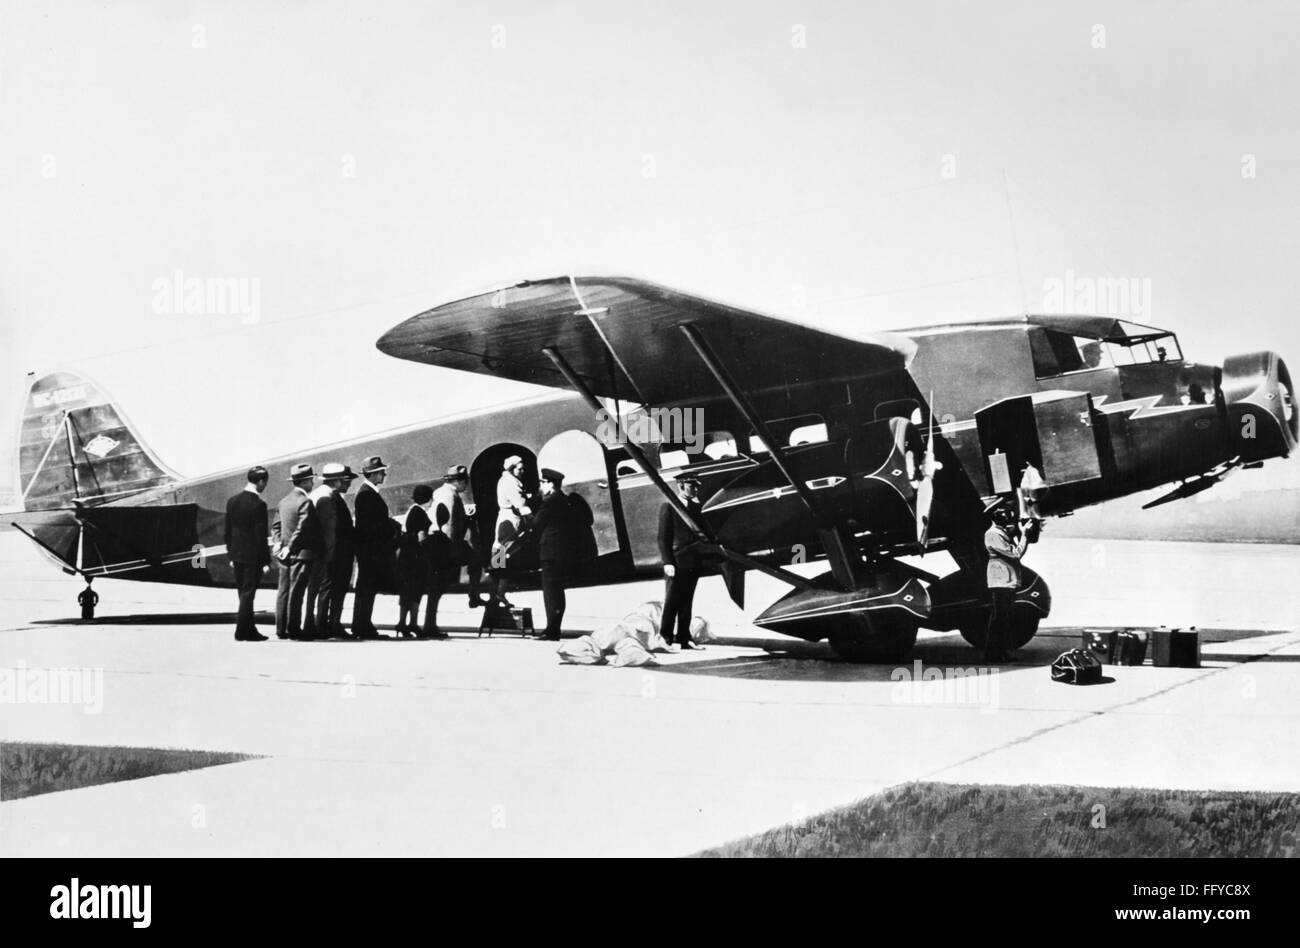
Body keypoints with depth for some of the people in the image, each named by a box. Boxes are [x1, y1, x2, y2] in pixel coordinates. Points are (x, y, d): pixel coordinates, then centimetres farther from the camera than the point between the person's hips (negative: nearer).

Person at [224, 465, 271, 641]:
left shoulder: (232, 501, 5)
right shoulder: (258, 504, -16)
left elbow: (227, 530, 10)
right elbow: (261, 535, -16)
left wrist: (230, 554, 17)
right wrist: (266, 559, -11)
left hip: (237, 554, 7)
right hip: (253, 555, -7)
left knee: (244, 593, 14)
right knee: (248, 594, -1)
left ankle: (249, 630, 20)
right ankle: (242, 631, 1)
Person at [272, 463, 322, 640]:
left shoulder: (283, 501, 12)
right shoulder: (305, 502, -14)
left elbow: (276, 526, 13)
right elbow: (302, 528, -19)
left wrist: (278, 543, 4)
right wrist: (290, 548, -14)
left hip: (285, 554, 8)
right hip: (302, 553, -8)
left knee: (283, 590, 8)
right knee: (296, 591, -4)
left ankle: (281, 628, 10)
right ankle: (293, 628, -2)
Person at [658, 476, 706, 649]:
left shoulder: (696, 508, 15)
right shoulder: (668, 508, -2)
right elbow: (663, 538, -7)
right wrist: (667, 562, -14)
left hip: (693, 563, 6)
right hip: (676, 563, -6)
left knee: (687, 603, 9)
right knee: (671, 603, -3)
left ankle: (684, 638, 13)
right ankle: (665, 638, 2)